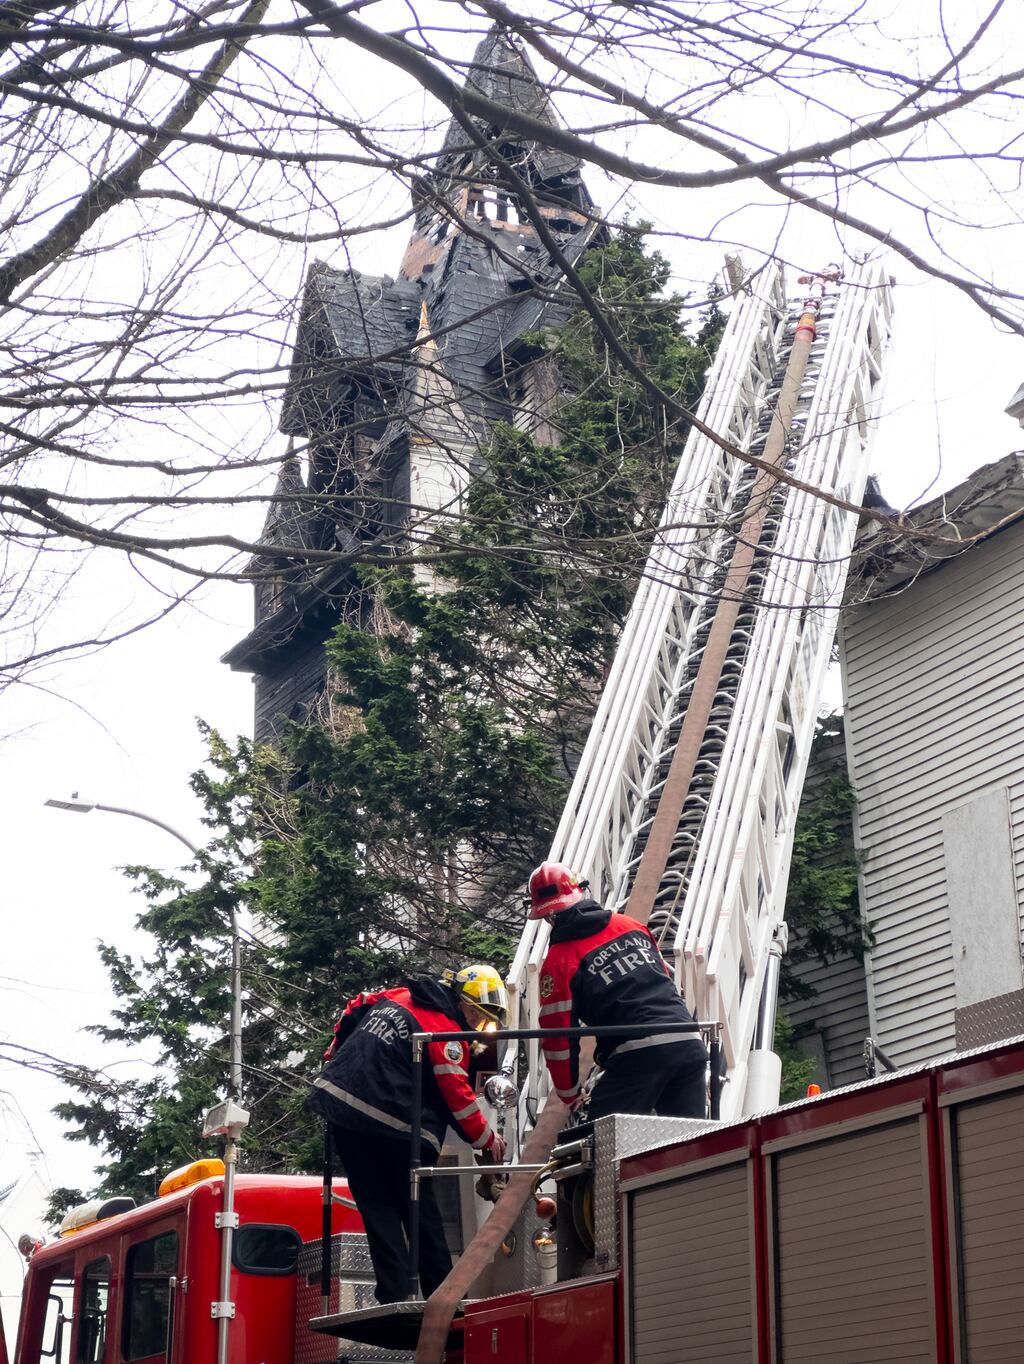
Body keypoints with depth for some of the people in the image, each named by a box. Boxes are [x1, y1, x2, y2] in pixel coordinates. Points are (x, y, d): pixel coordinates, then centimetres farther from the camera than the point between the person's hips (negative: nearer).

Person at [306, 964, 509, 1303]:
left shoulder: (395, 996, 13)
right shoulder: (445, 1032, -10)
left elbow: (352, 1011, 24)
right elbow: (455, 1095, -13)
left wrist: (334, 1056, 35)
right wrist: (486, 1139, -2)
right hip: (390, 1127, -6)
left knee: (378, 1210, 7)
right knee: (421, 1213, 5)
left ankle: (394, 1295, -1)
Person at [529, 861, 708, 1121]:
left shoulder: (559, 961, 1)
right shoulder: (630, 925, 17)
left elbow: (558, 1035, 3)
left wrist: (569, 1095, 15)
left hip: (637, 1054, -5)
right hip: (690, 1045, 5)